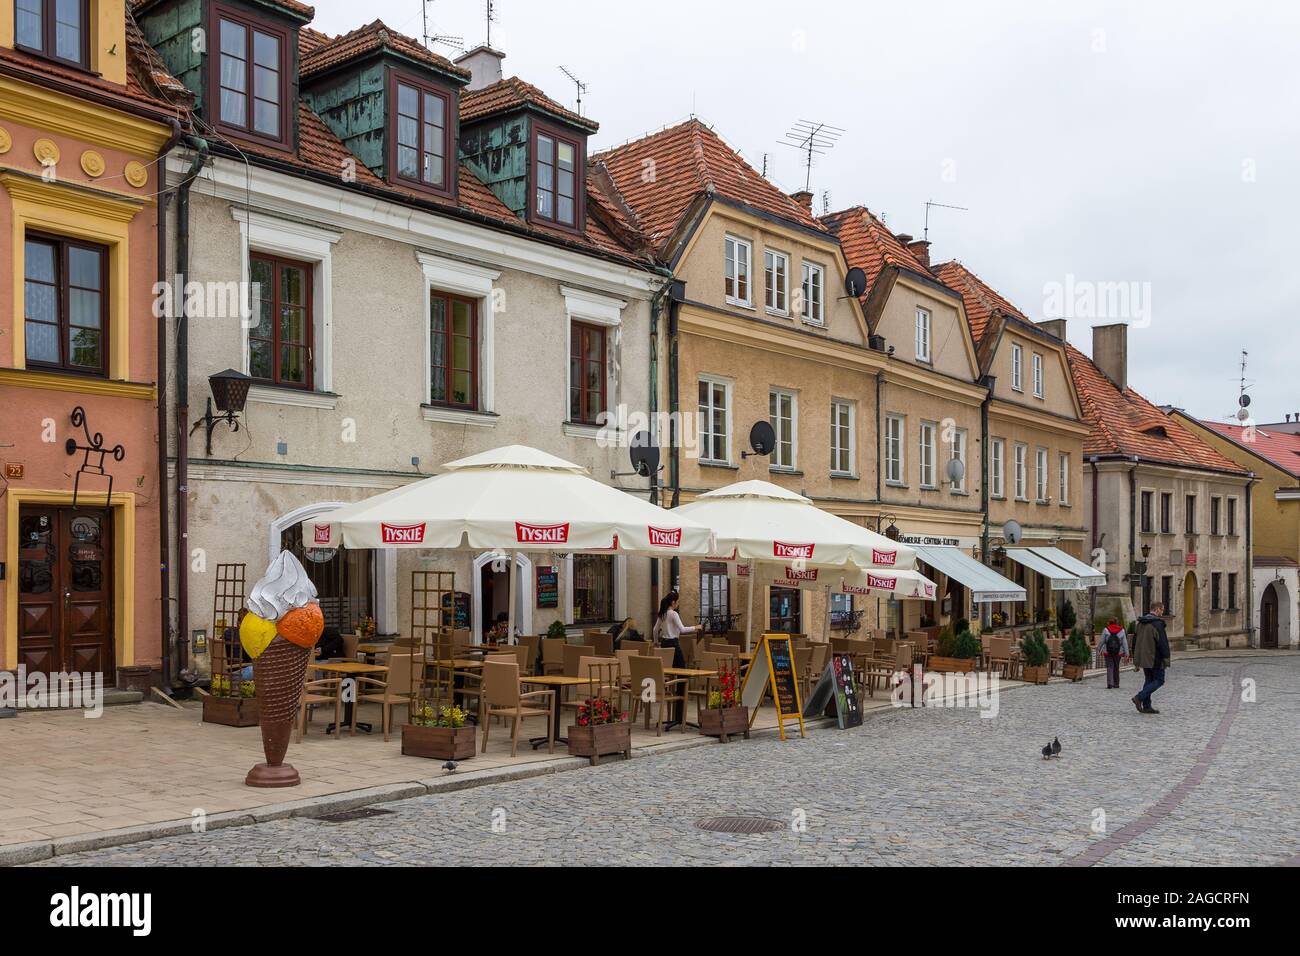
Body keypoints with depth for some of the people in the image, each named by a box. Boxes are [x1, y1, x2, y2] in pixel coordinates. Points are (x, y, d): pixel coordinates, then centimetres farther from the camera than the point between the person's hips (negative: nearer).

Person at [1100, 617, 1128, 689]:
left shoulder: (1106, 630, -4)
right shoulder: (1122, 630, 1)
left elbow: (1102, 641, 1)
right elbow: (1125, 643, 1)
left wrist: (1100, 650, 15)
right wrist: (1126, 653, 3)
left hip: (1107, 653, -2)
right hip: (1118, 653, 2)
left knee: (1109, 667, -3)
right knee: (1116, 668, 15)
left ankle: (1109, 683, -18)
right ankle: (1116, 683, 23)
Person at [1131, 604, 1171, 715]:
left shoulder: (1140, 623, 12)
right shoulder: (1157, 623, -14)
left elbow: (1135, 642, 16)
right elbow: (1163, 642, -19)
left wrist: (1136, 661, 20)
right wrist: (1166, 658, -13)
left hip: (1143, 659, 8)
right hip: (1155, 659, -8)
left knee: (1149, 680, 14)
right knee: (1159, 681, 0)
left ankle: (1146, 706, 11)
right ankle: (1139, 697, -13)